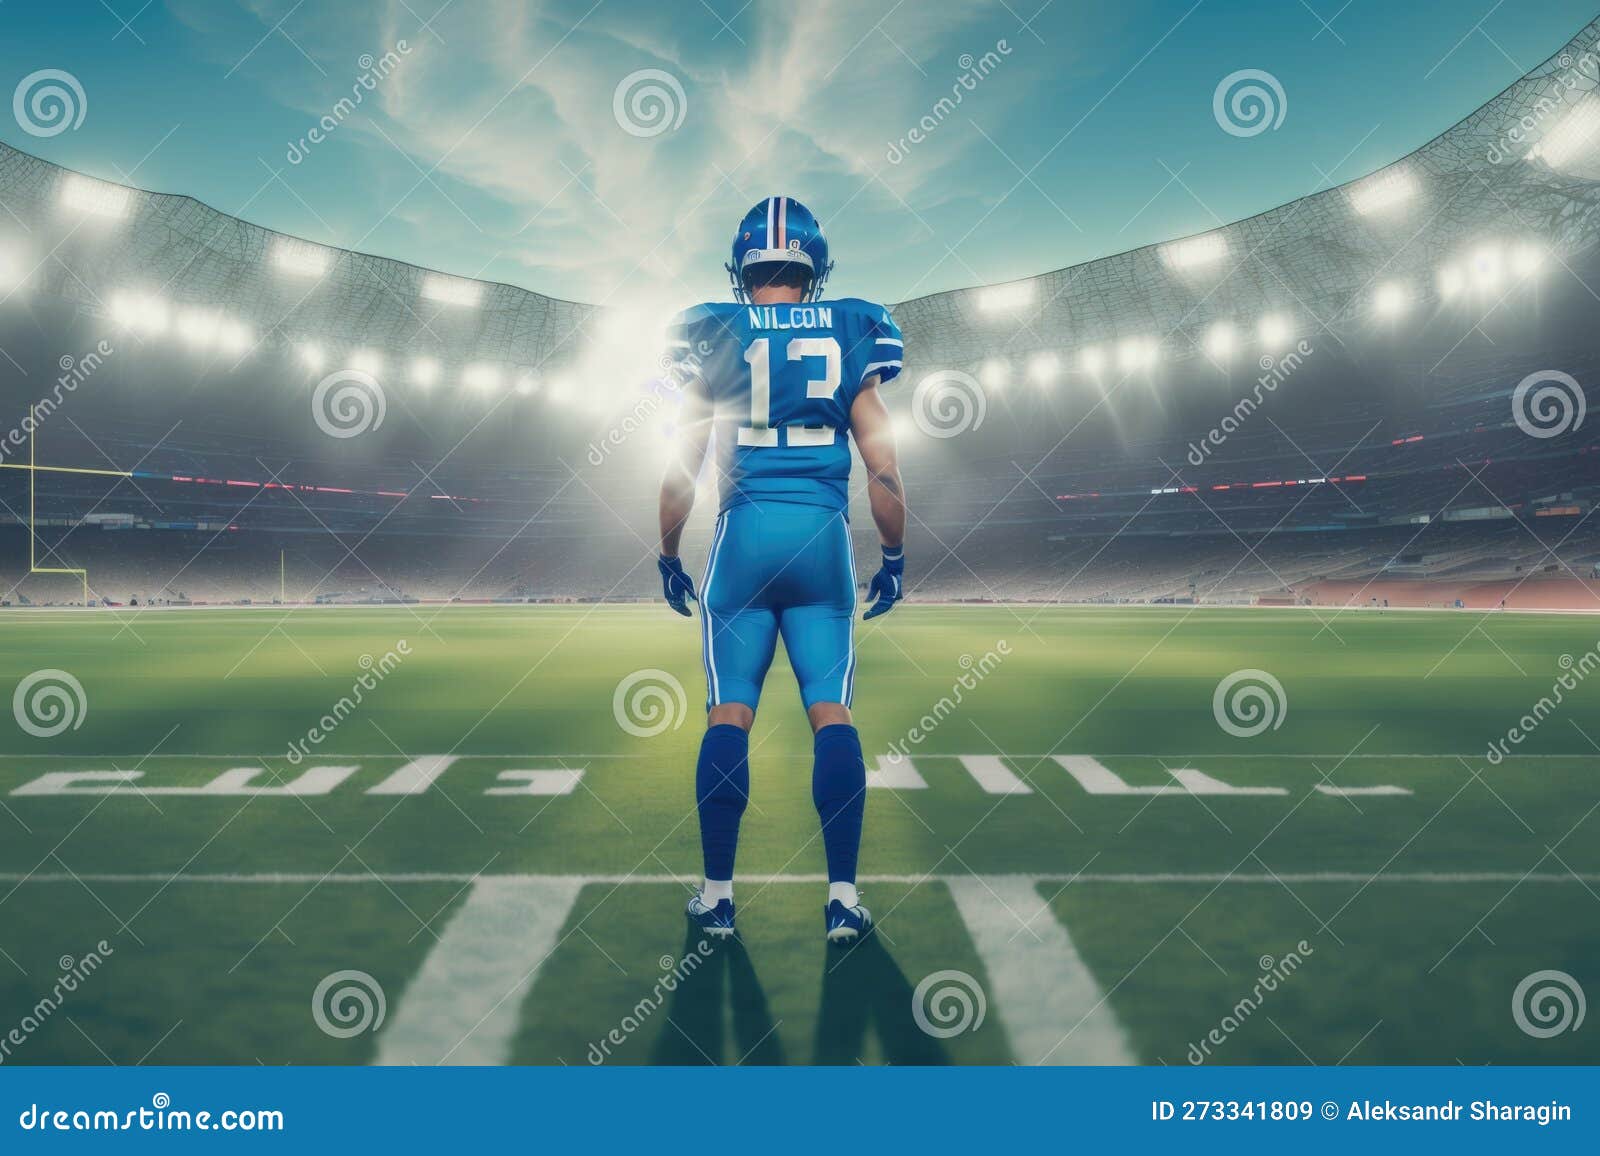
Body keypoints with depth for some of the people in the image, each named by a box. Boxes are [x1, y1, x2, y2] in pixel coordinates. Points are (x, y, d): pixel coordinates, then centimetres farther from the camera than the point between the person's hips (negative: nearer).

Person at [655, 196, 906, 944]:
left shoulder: (713, 338, 3)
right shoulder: (849, 337, 5)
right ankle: (843, 896, 4)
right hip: (823, 539, 1)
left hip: (743, 533, 0)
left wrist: (668, 558, 14)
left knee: (728, 716, 5)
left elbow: (682, 469, 3)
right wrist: (895, 558, 13)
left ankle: (717, 895, 9)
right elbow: (882, 465, 3)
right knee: (832, 715, 3)